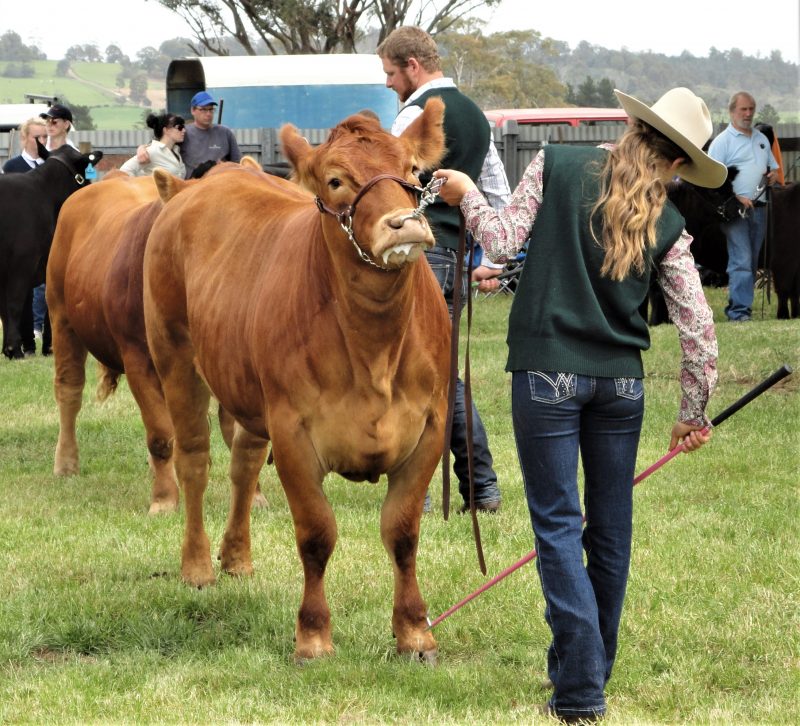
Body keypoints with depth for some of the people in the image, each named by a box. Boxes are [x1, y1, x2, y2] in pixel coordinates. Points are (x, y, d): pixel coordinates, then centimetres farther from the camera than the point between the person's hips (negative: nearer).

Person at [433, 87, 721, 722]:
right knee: (610, 528, 15)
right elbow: (699, 329, 0)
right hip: (622, 382, 2)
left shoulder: (557, 166, -5)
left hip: (547, 374, -2)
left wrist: (467, 194, 13)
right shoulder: (667, 225, 0)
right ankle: (593, 672, 28)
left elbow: (502, 241, -7)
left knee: (558, 524, 1)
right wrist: (694, 413, 13)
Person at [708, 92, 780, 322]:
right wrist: (737, 199, -18)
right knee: (741, 260, -13)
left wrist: (773, 175, 3)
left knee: (752, 261, 7)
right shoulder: (722, 141, -3)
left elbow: (773, 168, 28)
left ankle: (736, 307, 13)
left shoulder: (762, 139, 18)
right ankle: (739, 311, -16)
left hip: (759, 208, 7)